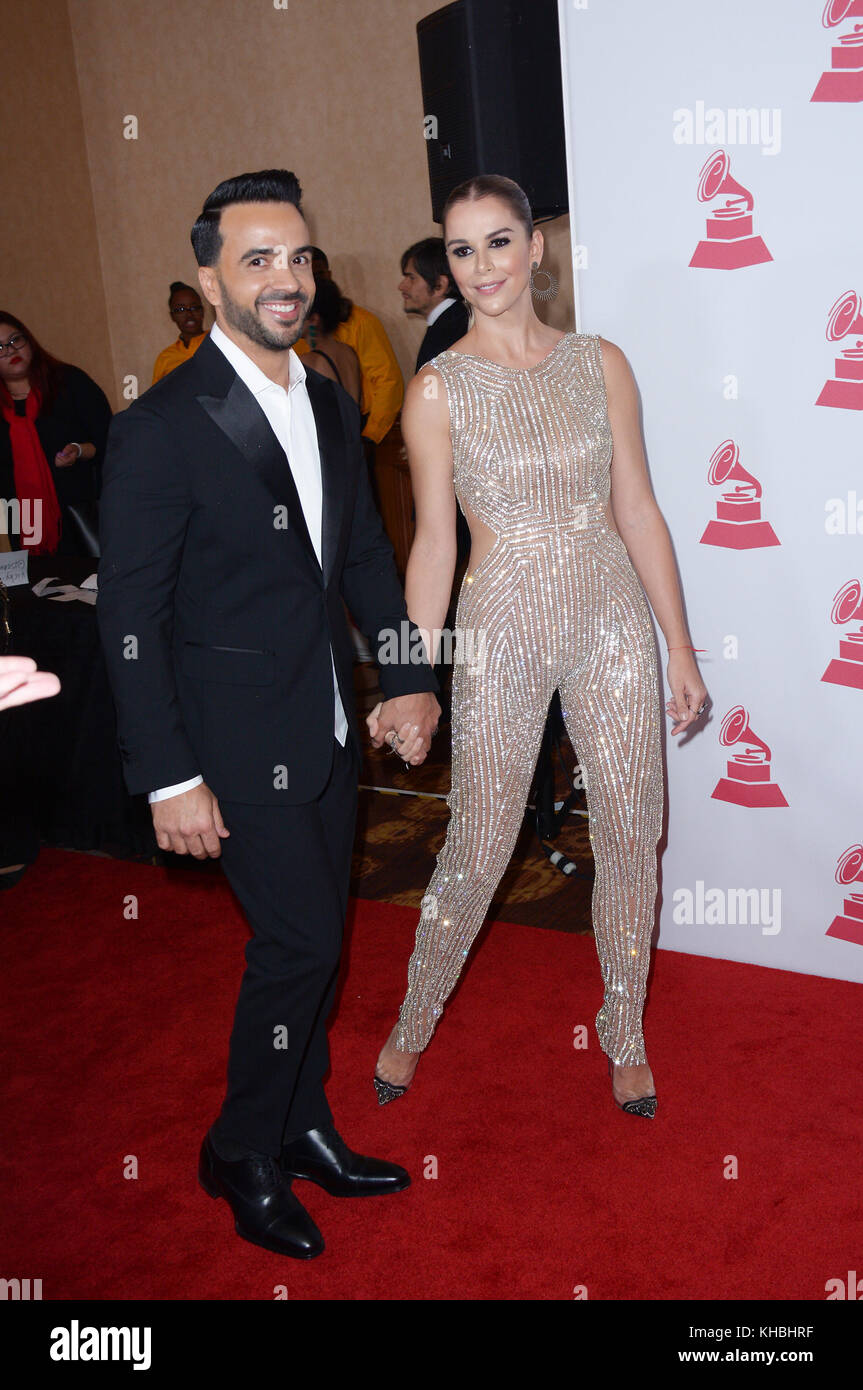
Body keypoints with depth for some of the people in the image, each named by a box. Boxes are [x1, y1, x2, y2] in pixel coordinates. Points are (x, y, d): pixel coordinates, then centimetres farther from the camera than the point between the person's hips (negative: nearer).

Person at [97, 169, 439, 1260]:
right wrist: (168, 777, -17)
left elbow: (367, 555, 14)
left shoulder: (331, 407, 7)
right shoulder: (162, 429, -16)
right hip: (240, 744, -7)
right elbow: (129, 616, -15)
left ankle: (303, 1130, 35)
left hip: (331, 729, 7)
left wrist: (408, 677, 5)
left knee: (310, 939, 16)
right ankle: (241, 1155, 21)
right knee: (299, 940, -3)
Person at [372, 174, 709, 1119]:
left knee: (632, 839, 9)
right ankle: (414, 1023, 32)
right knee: (478, 851, 6)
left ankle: (625, 1036, 31)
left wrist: (680, 650, 5)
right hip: (502, 632, -3)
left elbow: (639, 512, 5)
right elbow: (434, 543, -3)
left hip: (612, 623, 3)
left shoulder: (599, 363, 3)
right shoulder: (438, 388, -5)